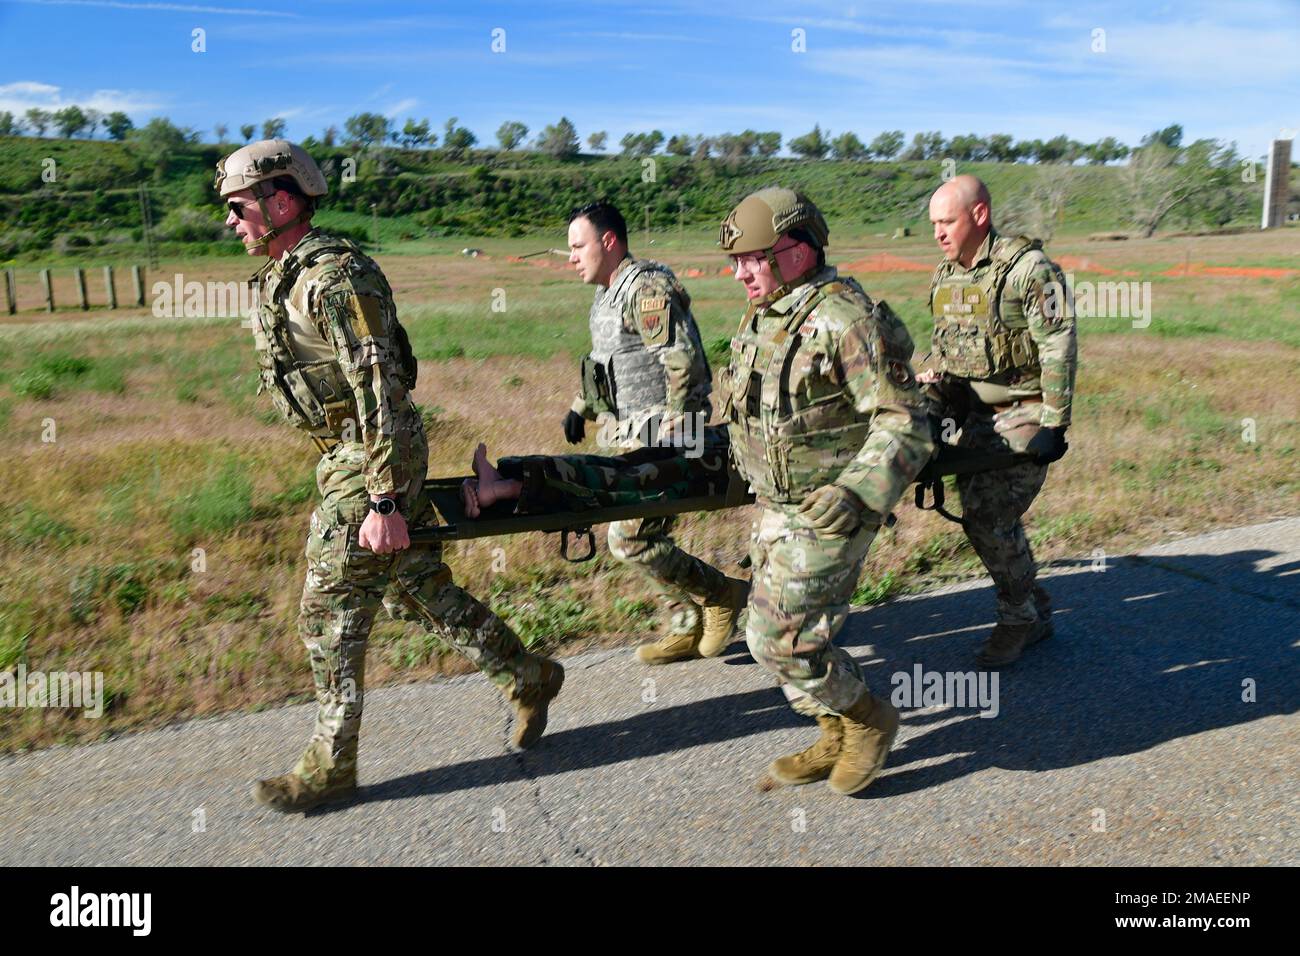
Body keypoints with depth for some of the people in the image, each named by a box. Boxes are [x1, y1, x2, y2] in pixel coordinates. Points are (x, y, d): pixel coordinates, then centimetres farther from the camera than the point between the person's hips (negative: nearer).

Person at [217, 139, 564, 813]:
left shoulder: (335, 278, -19)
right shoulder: (283, 278, 13)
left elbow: (381, 391, -24)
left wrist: (383, 501, -27)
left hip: (374, 461, -10)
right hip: (343, 457, 10)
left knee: (329, 613, -1)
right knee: (419, 590, 15)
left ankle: (330, 766, 15)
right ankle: (528, 681, 29)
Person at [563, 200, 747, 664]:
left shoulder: (647, 288, -16)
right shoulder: (607, 295, 15)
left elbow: (684, 363, -23)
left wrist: (673, 437, -25)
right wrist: (580, 408, 17)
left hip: (662, 433, -10)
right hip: (636, 433, 10)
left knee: (629, 538, -10)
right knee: (650, 536, 13)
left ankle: (723, 595, 6)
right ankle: (688, 629, 26)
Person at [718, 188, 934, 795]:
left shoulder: (847, 319, -18)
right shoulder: (761, 317, 8)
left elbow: (904, 425, -19)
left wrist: (856, 495, -28)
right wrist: (737, 456, 17)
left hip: (829, 512, -9)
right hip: (776, 507, 9)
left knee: (779, 636, -7)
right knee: (788, 629, 15)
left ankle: (870, 721, 17)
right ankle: (838, 740, 33)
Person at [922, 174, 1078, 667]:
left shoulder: (1029, 268, -14)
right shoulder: (944, 277, 9)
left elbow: (1058, 352, -16)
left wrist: (1053, 426, -18)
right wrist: (933, 380, 5)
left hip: (1021, 418, -8)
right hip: (974, 419, 8)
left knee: (990, 521, -11)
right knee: (983, 519, 11)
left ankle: (1018, 619, 11)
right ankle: (1037, 613, 28)